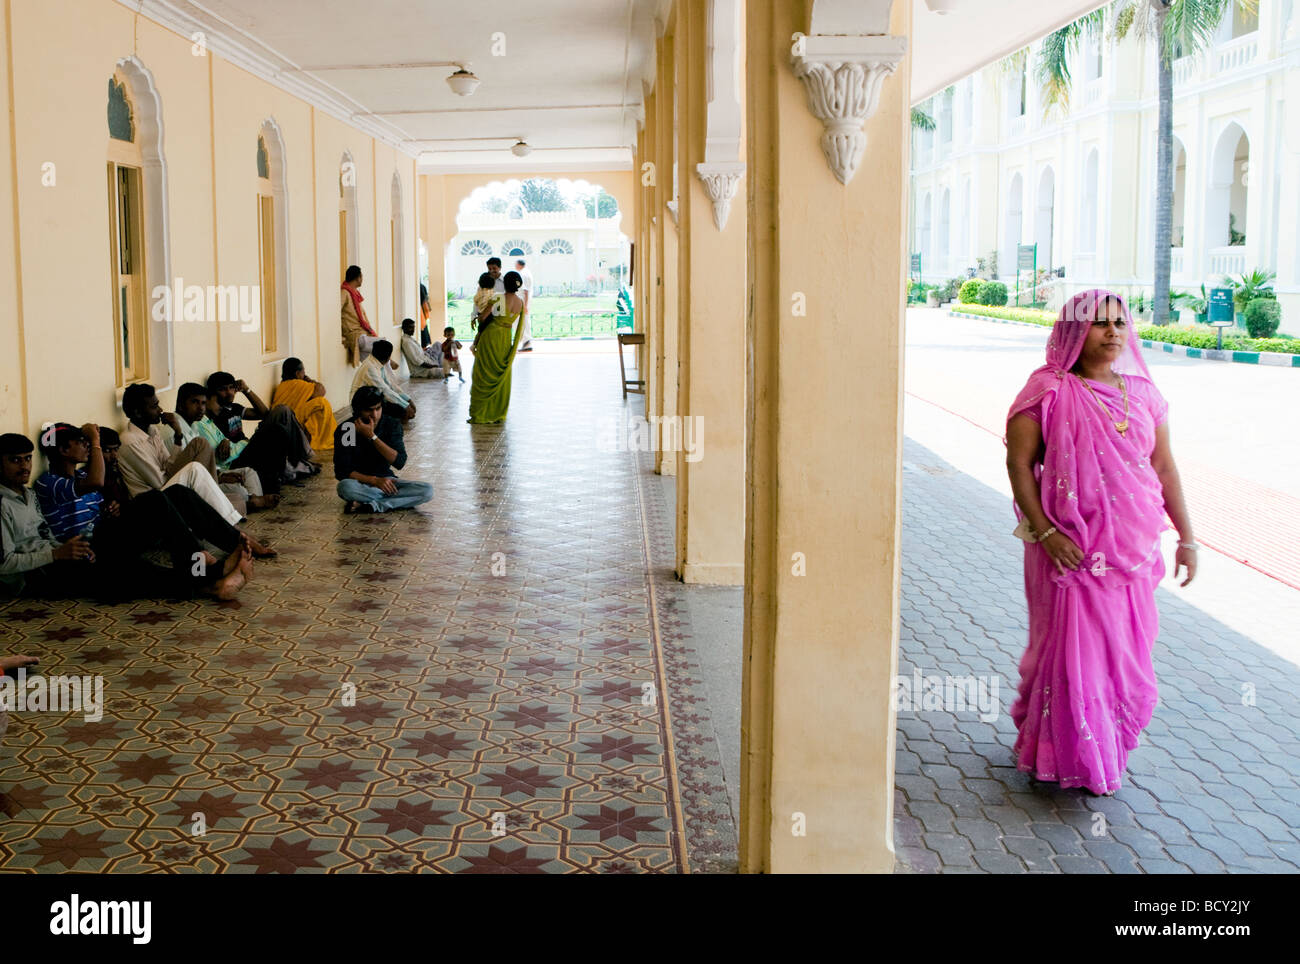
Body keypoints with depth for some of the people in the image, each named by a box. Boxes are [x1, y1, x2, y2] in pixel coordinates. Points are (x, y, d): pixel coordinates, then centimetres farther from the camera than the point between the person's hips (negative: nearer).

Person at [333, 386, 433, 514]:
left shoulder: (392, 424, -5)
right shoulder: (345, 429, -11)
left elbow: (400, 462, -17)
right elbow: (342, 471, -14)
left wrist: (372, 436, -24)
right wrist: (375, 480, -25)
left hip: (386, 480, 3)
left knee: (427, 491, -23)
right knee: (345, 487, -39)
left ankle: (374, 505, -28)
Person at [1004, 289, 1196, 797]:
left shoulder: (1142, 393, 8)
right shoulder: (1050, 391, -7)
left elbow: (1164, 467, 12)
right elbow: (1018, 461, -10)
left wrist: (1186, 537, 11)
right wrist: (1044, 532, -16)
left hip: (1132, 546, 5)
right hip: (1071, 548, -4)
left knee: (1126, 654, 10)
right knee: (1070, 651, 1)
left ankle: (1107, 749, 29)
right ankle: (1061, 757, 19)